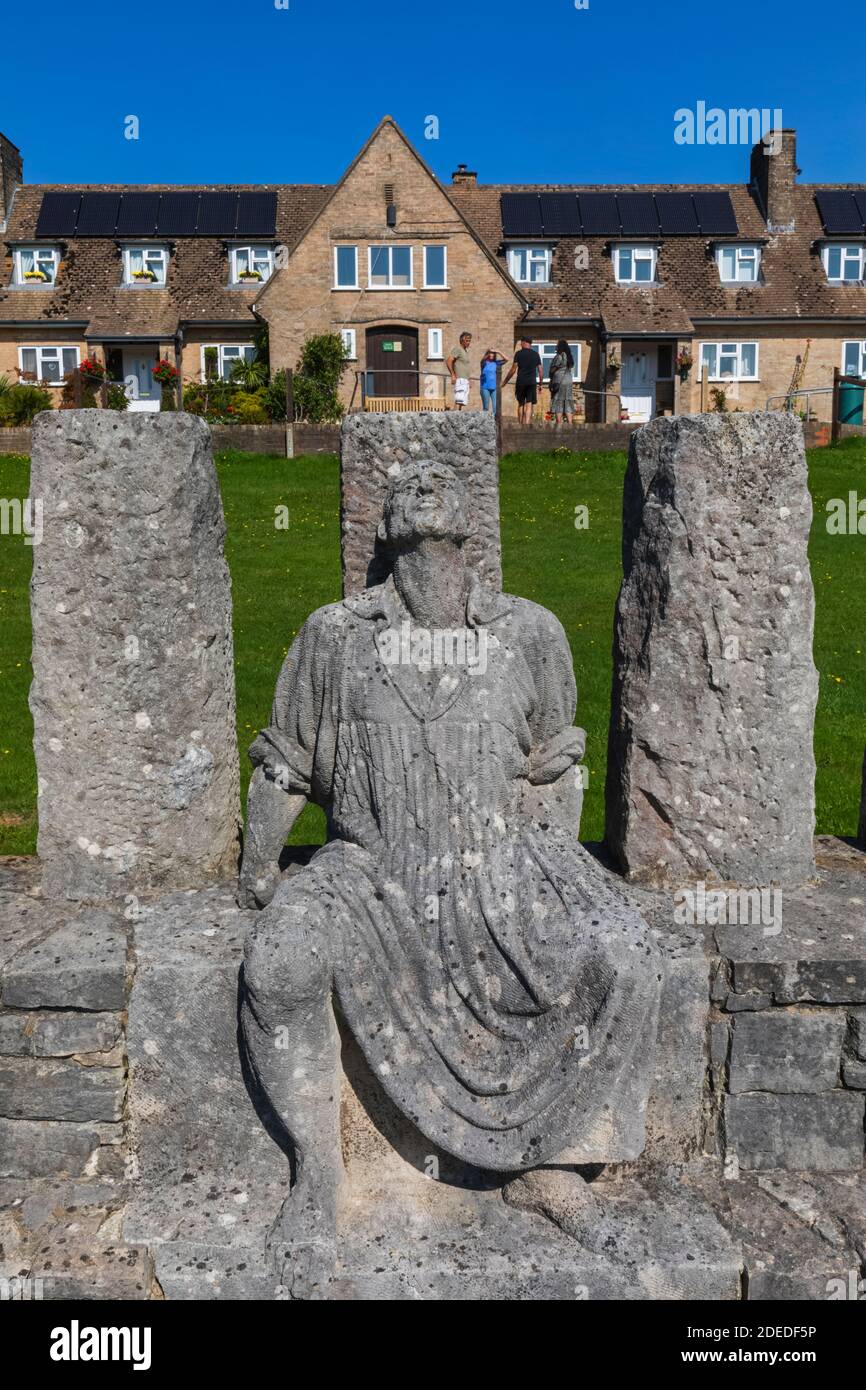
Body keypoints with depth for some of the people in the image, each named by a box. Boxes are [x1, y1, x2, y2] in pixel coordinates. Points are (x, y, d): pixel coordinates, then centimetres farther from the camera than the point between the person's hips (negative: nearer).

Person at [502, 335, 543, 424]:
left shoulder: (519, 353, 0)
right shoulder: (536, 354, 9)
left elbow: (513, 370, -2)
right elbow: (541, 370, 9)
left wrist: (505, 382, 6)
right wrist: (540, 384, 19)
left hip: (520, 382, -1)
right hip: (532, 382, 1)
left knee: (521, 404, 11)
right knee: (529, 404, -2)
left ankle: (521, 424, 12)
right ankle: (527, 423, -16)